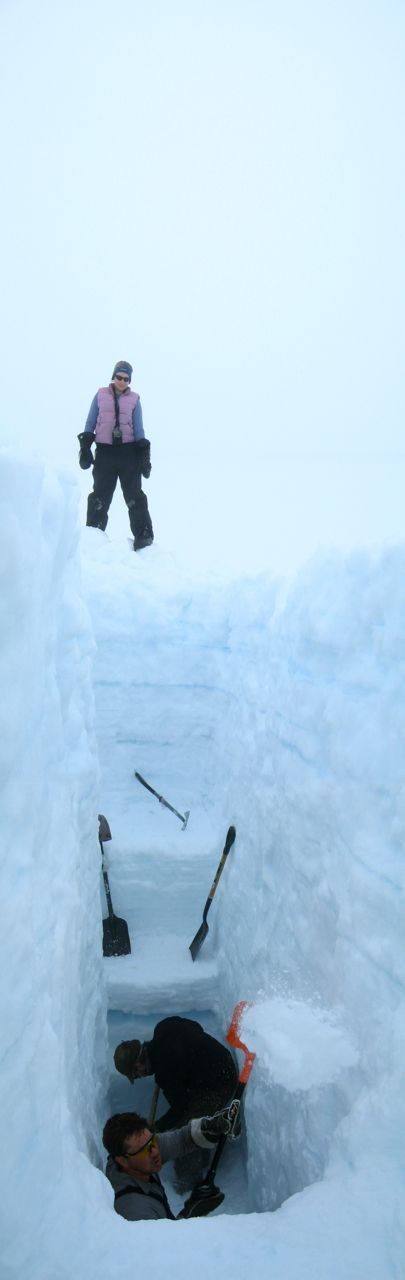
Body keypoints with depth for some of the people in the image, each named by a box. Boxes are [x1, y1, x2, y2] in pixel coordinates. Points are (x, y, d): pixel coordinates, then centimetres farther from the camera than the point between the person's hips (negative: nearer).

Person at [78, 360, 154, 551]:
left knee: (134, 496, -2)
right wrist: (84, 448, 0)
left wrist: (145, 456, -2)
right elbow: (90, 424, 9)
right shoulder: (101, 395, 8)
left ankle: (143, 536, -1)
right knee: (100, 496, 1)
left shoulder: (134, 399, 7)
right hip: (105, 452, 1)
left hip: (128, 452, 0)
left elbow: (139, 429, 7)